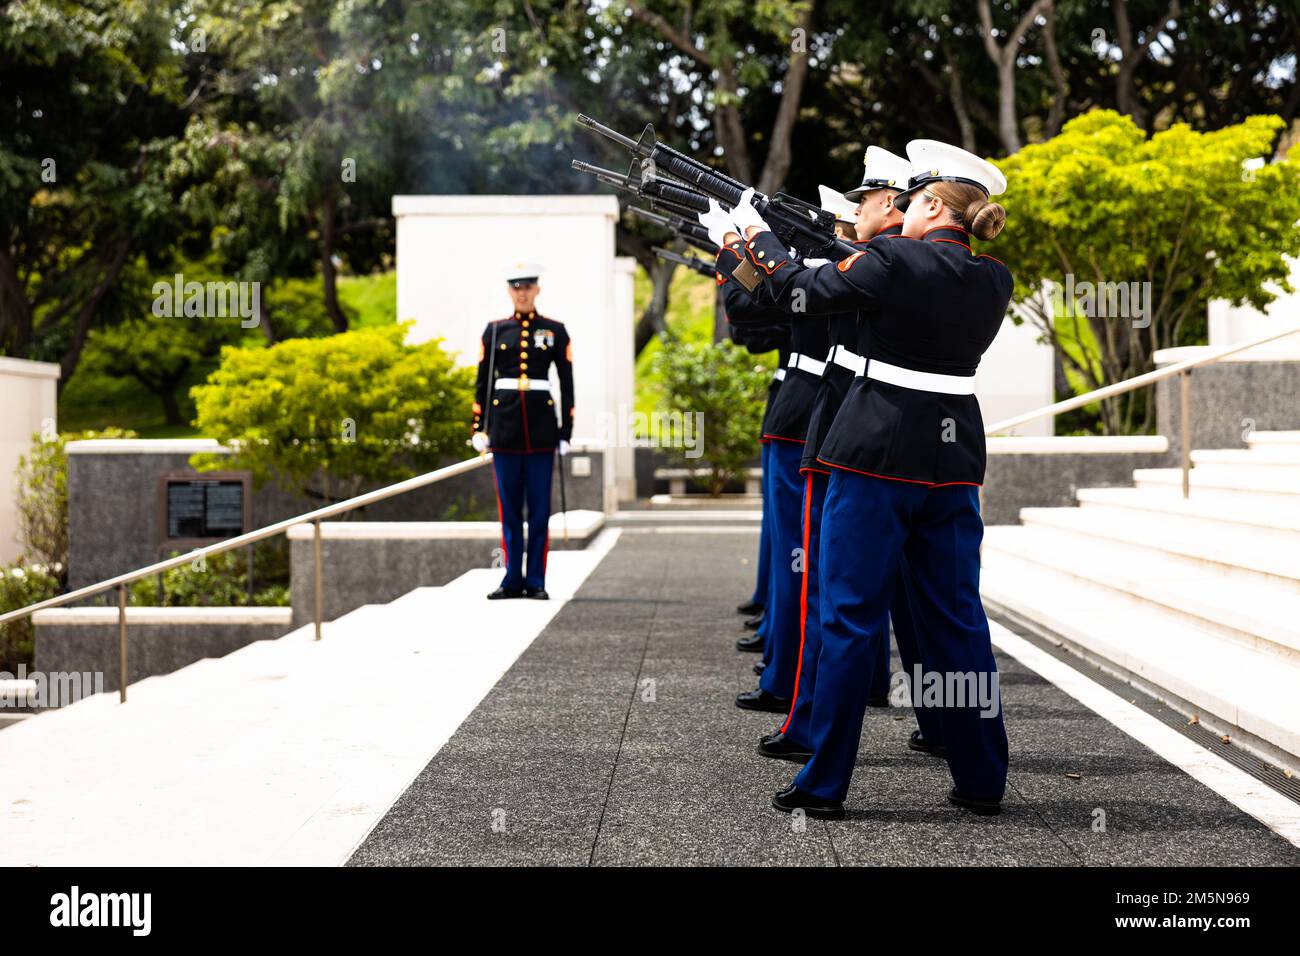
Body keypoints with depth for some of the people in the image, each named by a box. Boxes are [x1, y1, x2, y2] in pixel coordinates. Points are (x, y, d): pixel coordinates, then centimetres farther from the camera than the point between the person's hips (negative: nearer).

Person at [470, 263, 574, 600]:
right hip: (505, 423, 1)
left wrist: (566, 431, 0)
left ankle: (536, 581, 6)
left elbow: (567, 383, 5)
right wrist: (478, 428, 3)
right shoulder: (495, 330, 7)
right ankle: (513, 579, 10)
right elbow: (482, 381, 8)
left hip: (541, 424, -1)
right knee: (509, 506, 4)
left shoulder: (555, 331, 5)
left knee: (539, 506, 0)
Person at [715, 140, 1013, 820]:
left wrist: (758, 234, 12)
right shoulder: (994, 282, 6)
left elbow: (804, 293, -5)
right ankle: (981, 780, 16)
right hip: (954, 459, 6)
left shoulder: (894, 261, -13)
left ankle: (823, 785, 5)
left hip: (878, 456, -5)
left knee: (851, 615, 1)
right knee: (956, 616, 12)